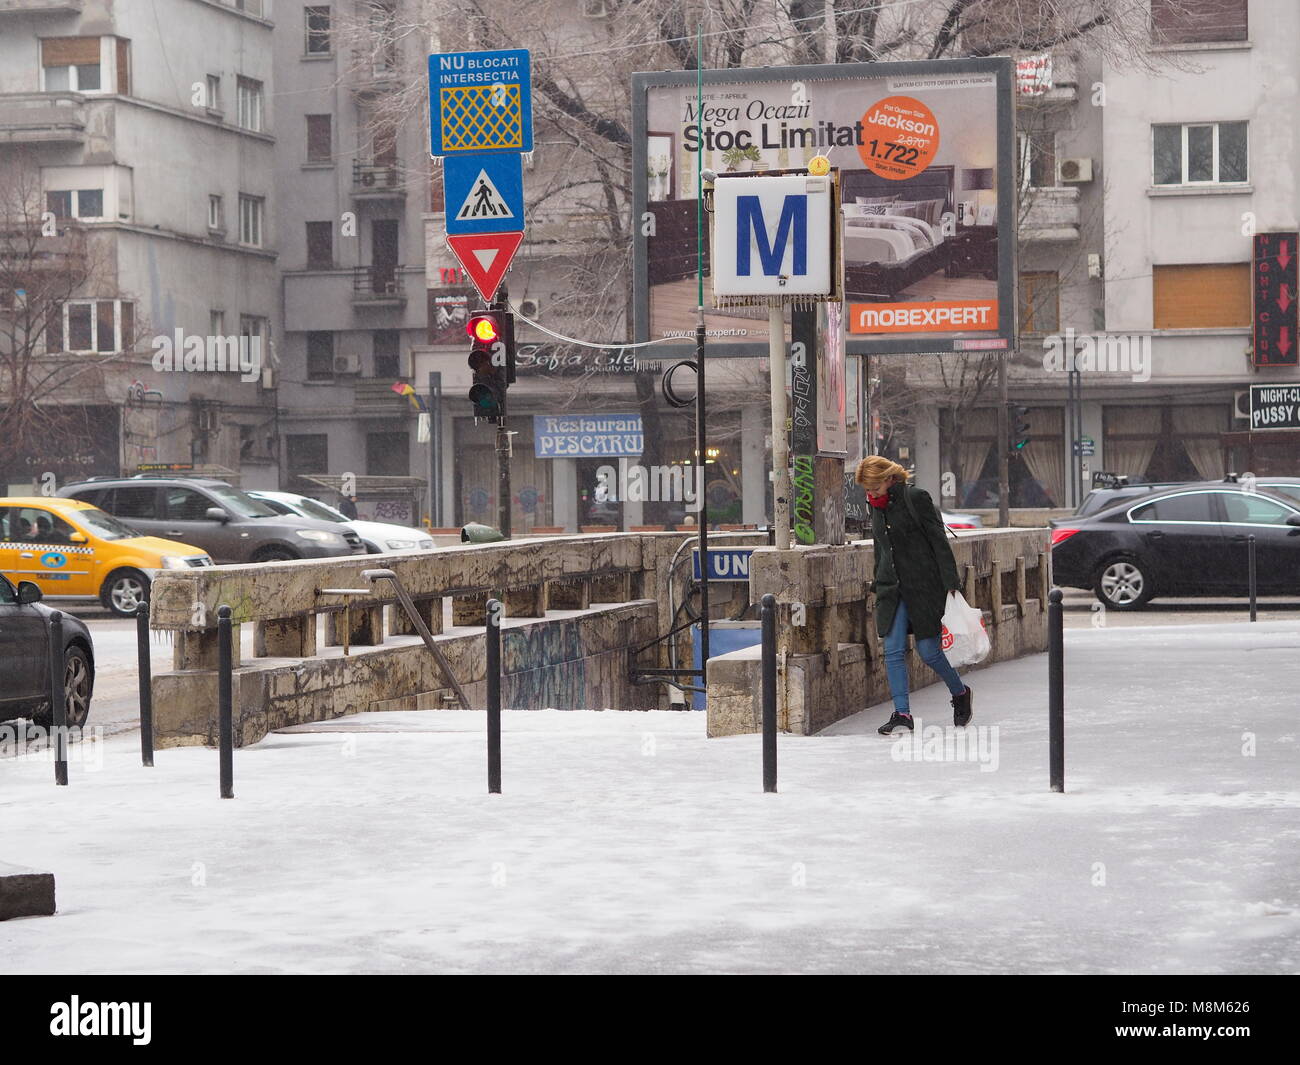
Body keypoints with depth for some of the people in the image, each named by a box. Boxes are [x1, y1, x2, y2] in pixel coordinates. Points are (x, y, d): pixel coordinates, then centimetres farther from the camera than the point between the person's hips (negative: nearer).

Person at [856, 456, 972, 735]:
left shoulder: (915, 498, -11)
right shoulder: (876, 505, 10)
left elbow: (939, 541, -11)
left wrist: (951, 584, -14)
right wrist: (879, 586, 20)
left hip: (923, 584, -6)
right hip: (892, 587, 6)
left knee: (928, 651, -1)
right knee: (893, 651, -6)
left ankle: (960, 693, 24)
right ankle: (902, 713, -4)